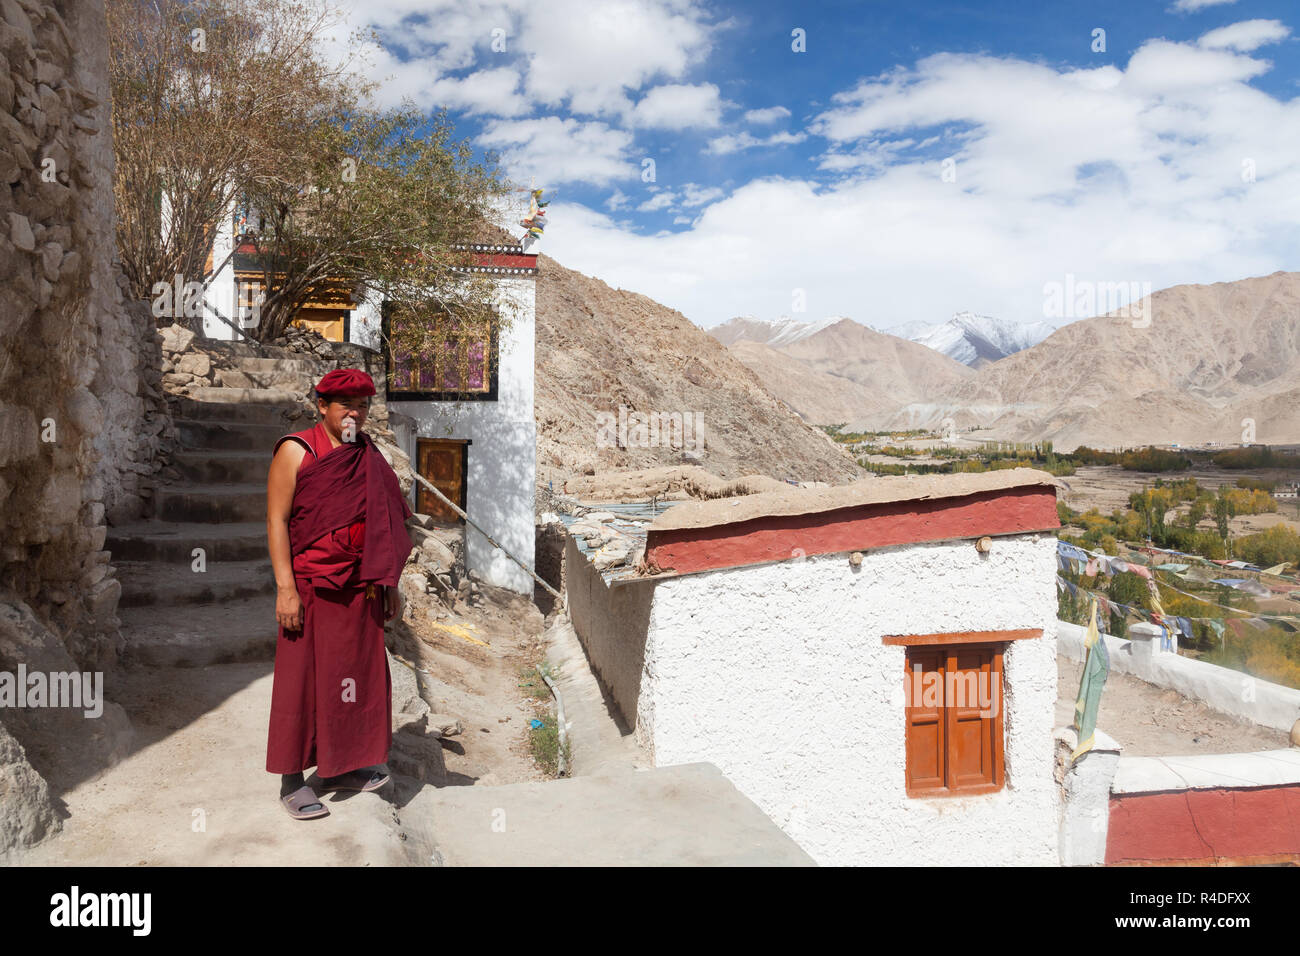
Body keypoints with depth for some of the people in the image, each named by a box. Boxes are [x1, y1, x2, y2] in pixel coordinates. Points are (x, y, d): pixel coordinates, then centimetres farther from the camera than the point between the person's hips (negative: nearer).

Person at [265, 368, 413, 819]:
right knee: (303, 677, 1)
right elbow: (277, 521, -11)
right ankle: (292, 779, 14)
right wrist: (285, 588, -17)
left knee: (357, 671, 12)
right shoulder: (296, 451, -7)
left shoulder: (369, 456, 10)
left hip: (359, 587, 6)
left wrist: (388, 583, 12)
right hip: (311, 586, -6)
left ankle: (341, 765, 28)